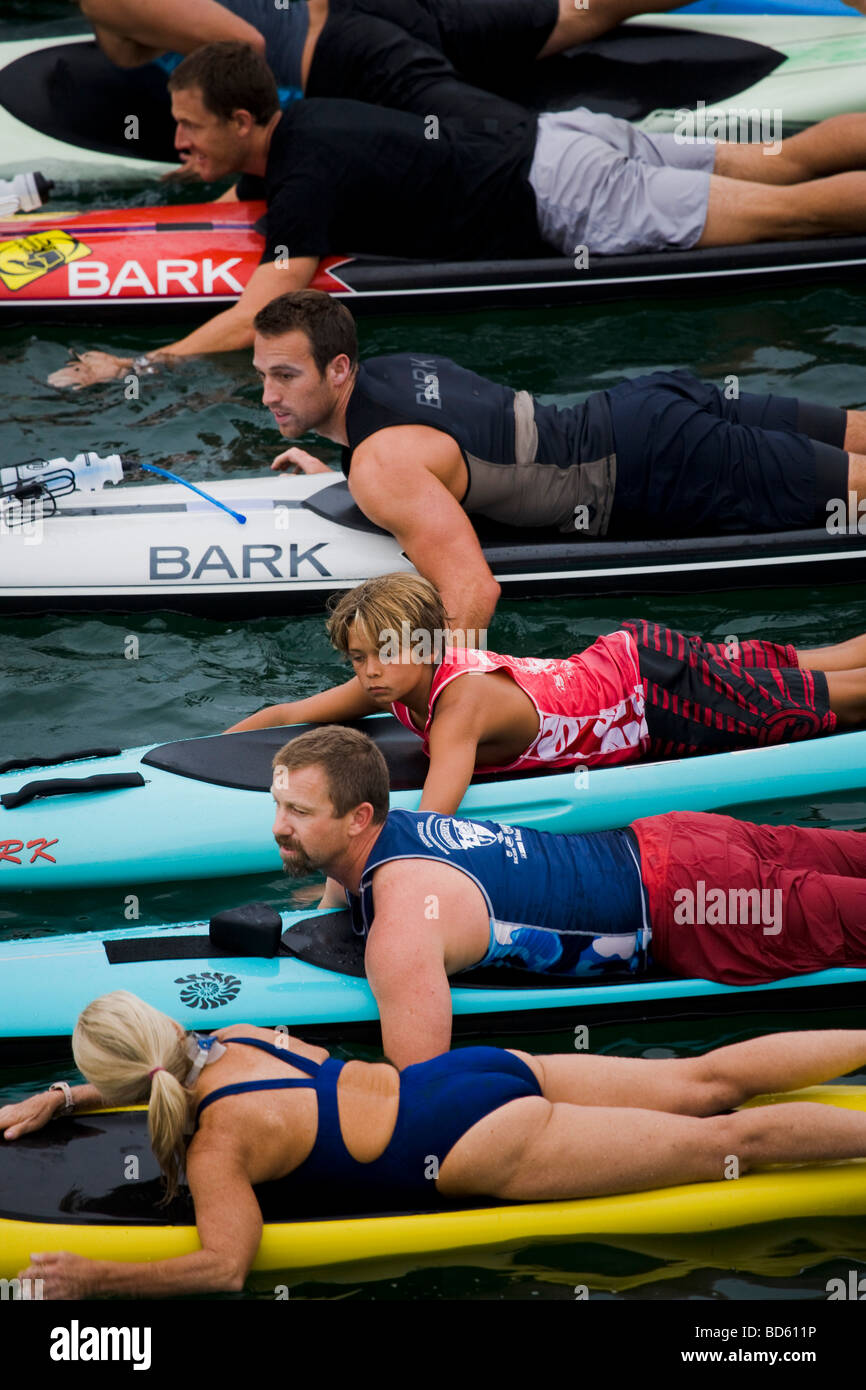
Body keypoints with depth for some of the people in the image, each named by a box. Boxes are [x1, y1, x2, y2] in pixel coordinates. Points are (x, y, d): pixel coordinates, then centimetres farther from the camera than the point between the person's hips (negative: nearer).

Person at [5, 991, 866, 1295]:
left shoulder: (214, 1144, -15)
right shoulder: (230, 1042, 8)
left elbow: (226, 1266, -25)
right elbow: (164, 1079, 31)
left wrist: (96, 1277, -19)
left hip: (483, 1146, -7)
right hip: (488, 1073, 8)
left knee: (727, 1142, -5)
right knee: (704, 1085, 11)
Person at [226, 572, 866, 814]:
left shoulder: (461, 702, -34)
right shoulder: (399, 677, -11)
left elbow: (428, 829, -45)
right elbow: (285, 715, -1)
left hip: (657, 688, -7)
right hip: (626, 654, 7)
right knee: (793, 673, 21)